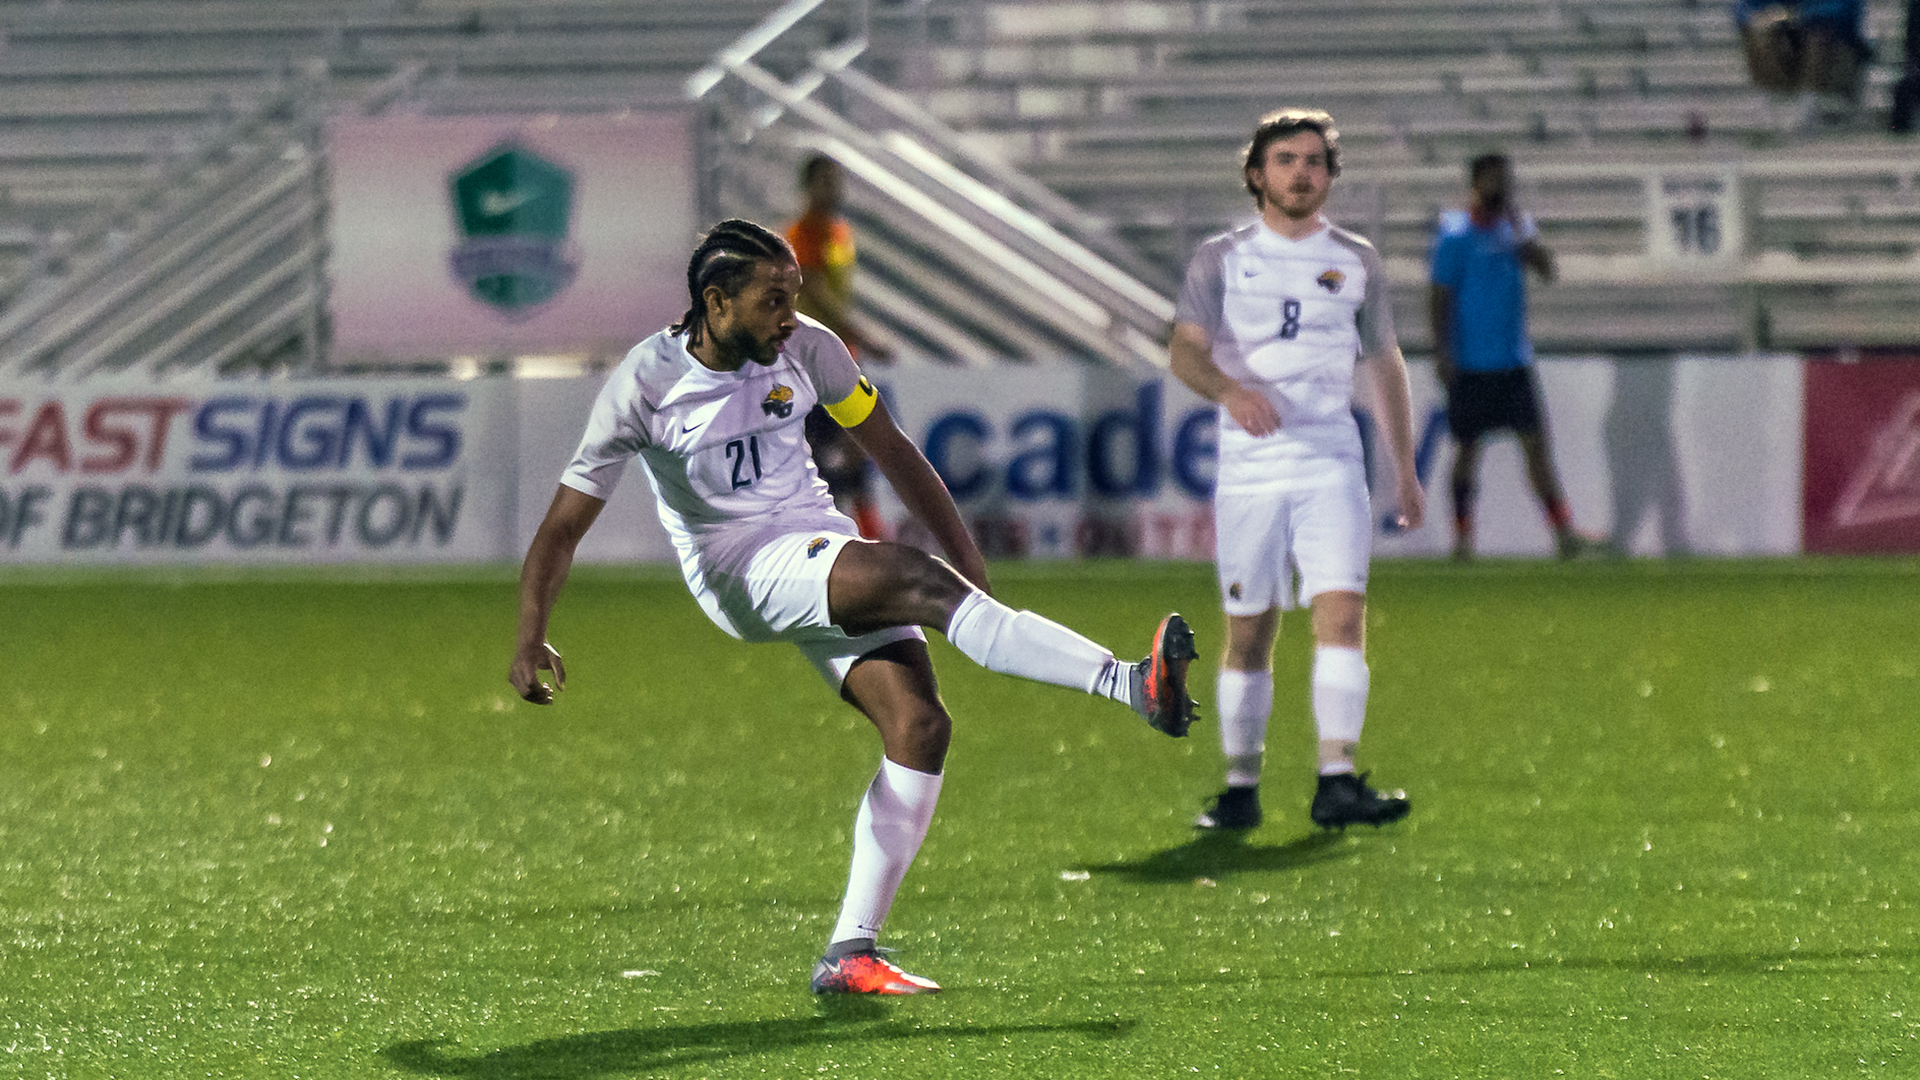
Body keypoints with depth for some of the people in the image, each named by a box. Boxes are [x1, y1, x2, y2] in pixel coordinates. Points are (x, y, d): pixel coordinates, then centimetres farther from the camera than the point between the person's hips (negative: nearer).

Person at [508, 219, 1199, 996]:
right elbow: (564, 524, -4)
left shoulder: (807, 351, 2)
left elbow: (889, 448, 15)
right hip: (740, 570, -6)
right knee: (921, 583, -29)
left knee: (918, 726, -12)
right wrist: (531, 639, -13)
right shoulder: (645, 385, -10)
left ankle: (849, 953, -7)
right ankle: (1128, 685, -39)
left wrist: (964, 552, 12)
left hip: (822, 547, 6)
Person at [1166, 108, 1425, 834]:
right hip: (1248, 467, -1)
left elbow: (1386, 366, 18)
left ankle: (1336, 784, -21)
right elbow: (1185, 351, -9)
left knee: (1342, 613, -15)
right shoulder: (1222, 259, 4)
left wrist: (1405, 469, 17)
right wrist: (1232, 390, -30)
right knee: (1249, 634, 3)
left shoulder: (1355, 262, 10)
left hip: (1332, 466, 1)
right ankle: (1241, 788, 14)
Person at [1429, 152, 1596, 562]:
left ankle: (1564, 532, -10)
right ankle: (1463, 536, 15)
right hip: (1471, 362, -4)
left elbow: (1546, 269, 0)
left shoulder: (1518, 226, 10)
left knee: (1536, 443, -4)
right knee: (1468, 447, 4)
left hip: (1514, 359, 4)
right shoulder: (1457, 233, -6)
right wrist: (1443, 352, -12)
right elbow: (1439, 296, -6)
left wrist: (1519, 231, -13)